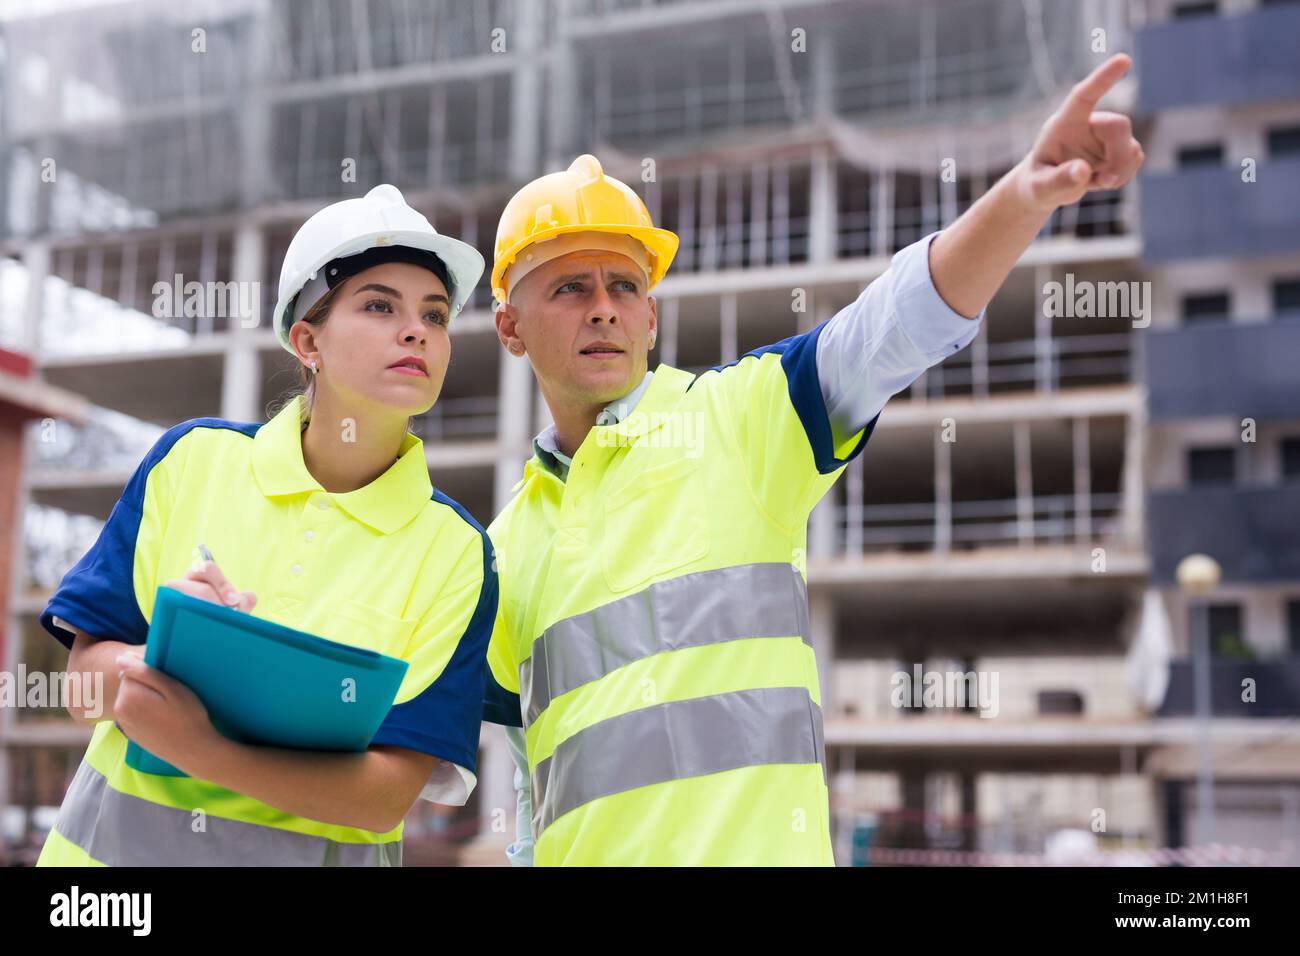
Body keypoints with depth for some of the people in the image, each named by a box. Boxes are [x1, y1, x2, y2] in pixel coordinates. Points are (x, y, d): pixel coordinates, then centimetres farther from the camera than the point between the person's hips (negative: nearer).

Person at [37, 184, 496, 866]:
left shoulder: (455, 552, -8)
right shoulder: (192, 458, -2)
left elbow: (388, 796, -14)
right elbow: (85, 682, 0)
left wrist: (200, 751, -26)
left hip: (315, 847, -4)